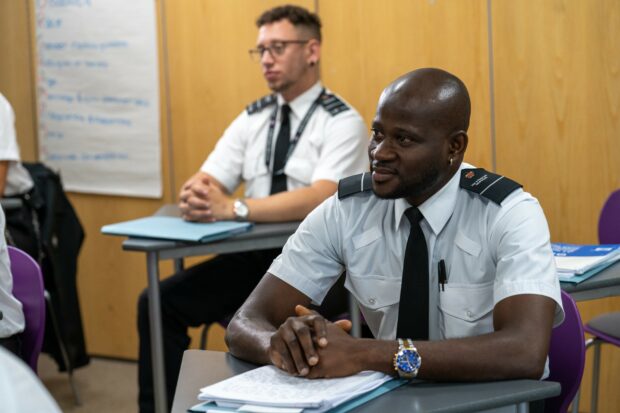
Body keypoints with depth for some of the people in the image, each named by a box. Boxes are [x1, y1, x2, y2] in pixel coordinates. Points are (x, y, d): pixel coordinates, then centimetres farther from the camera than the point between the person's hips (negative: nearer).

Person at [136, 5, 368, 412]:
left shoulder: (342, 122, -9)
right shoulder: (253, 118, 11)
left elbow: (320, 199, -25)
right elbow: (207, 181, 4)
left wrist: (233, 207, -34)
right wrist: (195, 196, -22)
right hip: (254, 257, 6)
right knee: (160, 302, -9)